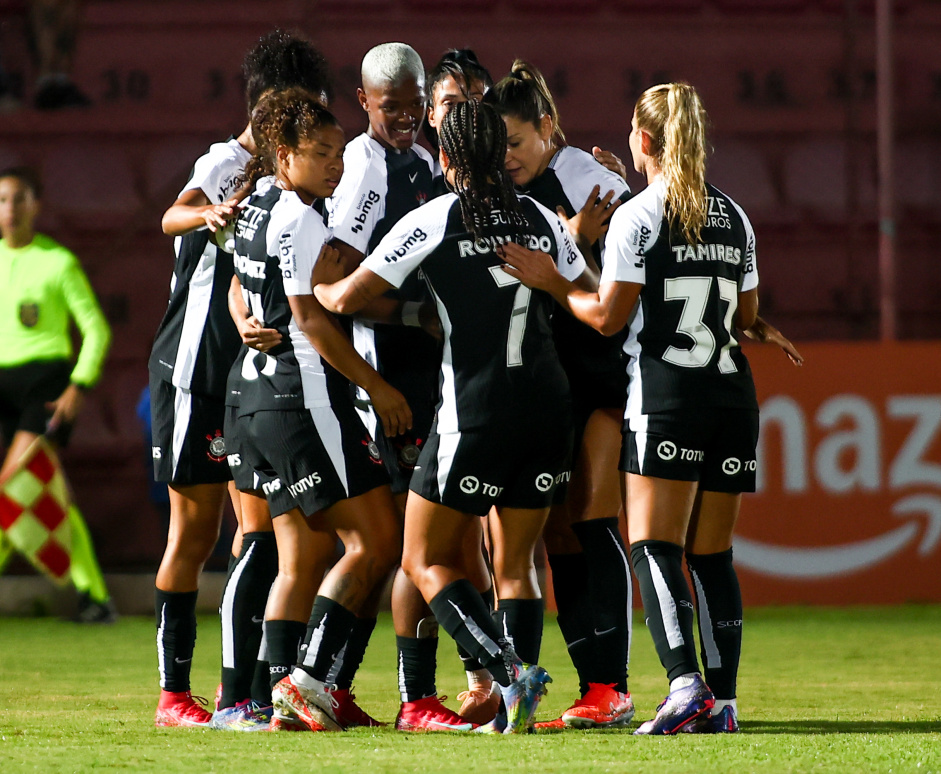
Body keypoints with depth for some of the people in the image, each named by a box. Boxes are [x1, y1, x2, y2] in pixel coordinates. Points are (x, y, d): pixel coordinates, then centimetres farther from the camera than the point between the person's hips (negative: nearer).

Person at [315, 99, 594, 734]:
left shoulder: (433, 220, -6)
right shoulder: (541, 218, 8)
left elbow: (348, 298, -7)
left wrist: (313, 284, 15)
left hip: (476, 409, -5)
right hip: (550, 407, 5)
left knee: (427, 559, 7)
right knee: (516, 564, 14)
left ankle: (510, 671, -13)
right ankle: (517, 707, 0)